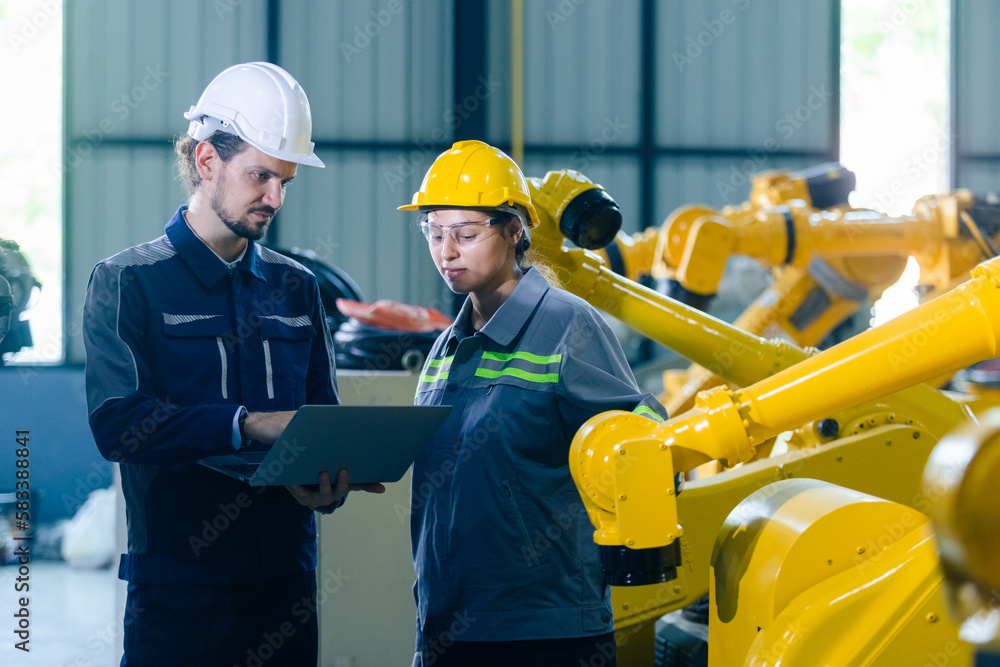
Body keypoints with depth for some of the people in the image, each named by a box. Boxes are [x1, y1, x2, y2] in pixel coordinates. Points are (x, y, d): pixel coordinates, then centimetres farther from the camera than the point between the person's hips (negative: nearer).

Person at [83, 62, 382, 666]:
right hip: (177, 587, -4)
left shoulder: (296, 288, 15)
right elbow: (118, 421, -14)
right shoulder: (128, 282, 0)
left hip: (286, 582, 4)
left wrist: (327, 480, -12)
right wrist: (247, 425, -23)